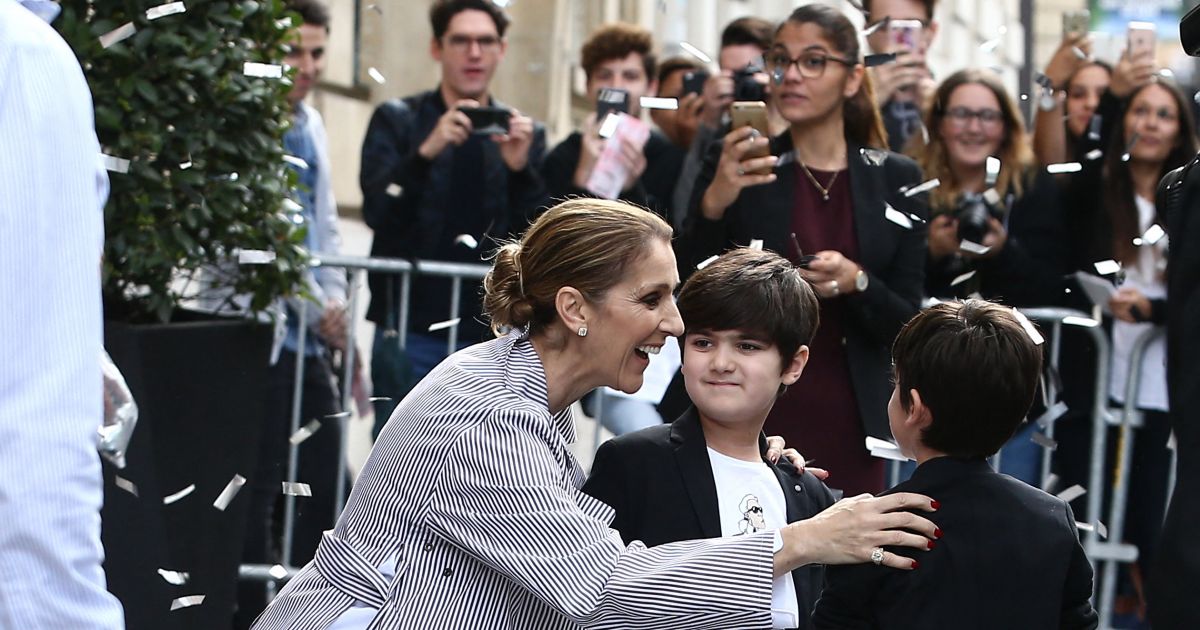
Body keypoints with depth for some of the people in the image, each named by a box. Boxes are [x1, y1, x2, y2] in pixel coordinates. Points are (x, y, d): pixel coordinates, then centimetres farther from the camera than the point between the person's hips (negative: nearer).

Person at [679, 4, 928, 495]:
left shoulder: (895, 177, 5)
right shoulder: (735, 167, 2)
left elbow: (907, 323, 5)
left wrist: (857, 283, -15)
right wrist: (713, 204, -19)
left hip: (847, 426, 1)